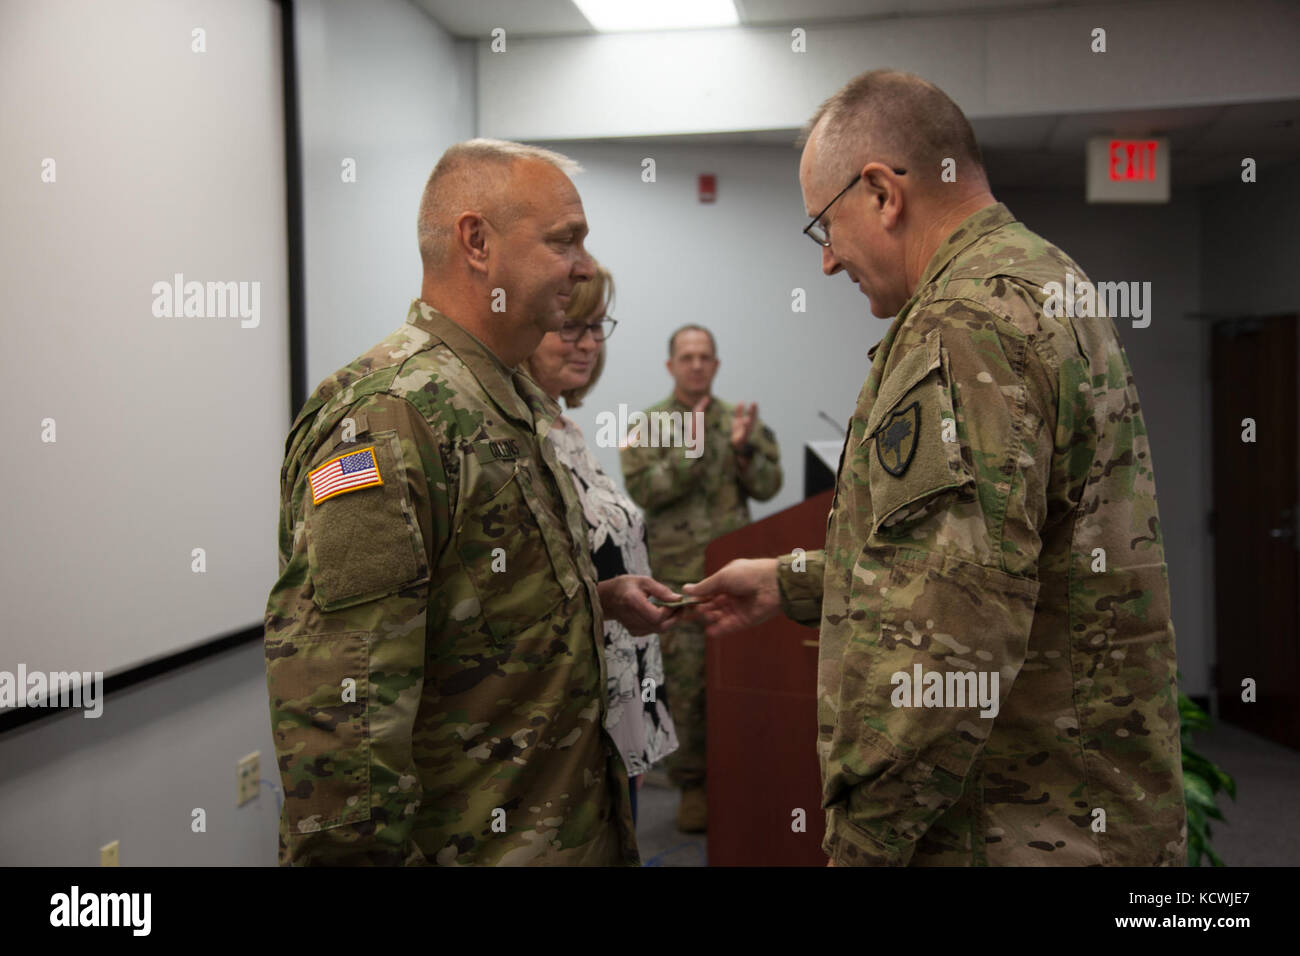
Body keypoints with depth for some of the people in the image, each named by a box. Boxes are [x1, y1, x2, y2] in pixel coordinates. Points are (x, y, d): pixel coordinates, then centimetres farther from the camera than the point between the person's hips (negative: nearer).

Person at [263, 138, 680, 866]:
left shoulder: (519, 399, 9)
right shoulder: (386, 419, -22)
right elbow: (333, 707, -27)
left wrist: (599, 596, 9)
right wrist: (371, 851, -23)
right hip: (470, 842, -9)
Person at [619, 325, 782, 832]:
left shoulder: (740, 419, 10)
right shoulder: (650, 425, 1)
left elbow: (769, 486, 5)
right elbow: (643, 490, -11)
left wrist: (744, 448, -12)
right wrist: (691, 450, -19)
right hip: (680, 574, -3)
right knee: (688, 681, 0)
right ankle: (693, 784, 11)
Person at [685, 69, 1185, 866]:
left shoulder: (965, 328, -20)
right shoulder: (1047, 285, 14)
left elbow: (946, 633, -28)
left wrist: (860, 842, -20)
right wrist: (791, 583, 23)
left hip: (1014, 830, -10)